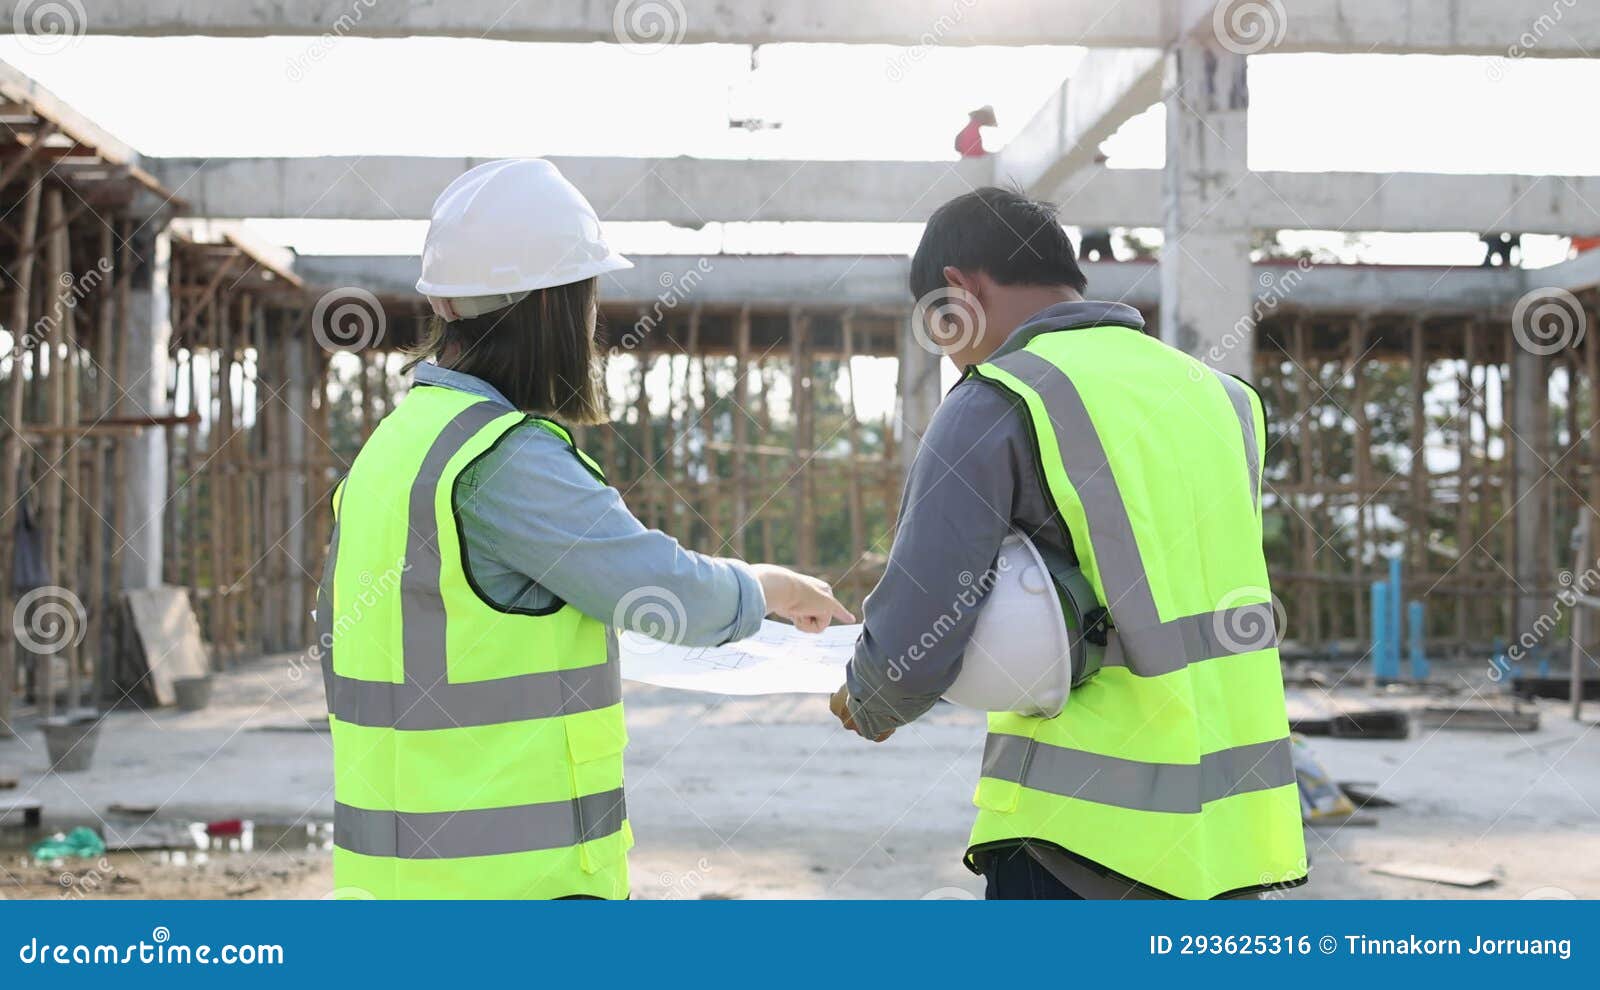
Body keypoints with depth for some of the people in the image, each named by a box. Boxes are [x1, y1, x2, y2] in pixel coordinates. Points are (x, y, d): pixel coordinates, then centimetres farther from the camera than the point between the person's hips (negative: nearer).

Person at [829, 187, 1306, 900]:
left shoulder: (994, 405, -10)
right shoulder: (1218, 395, 11)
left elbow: (911, 648, -14)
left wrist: (867, 707, 8)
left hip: (1087, 827, -7)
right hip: (1235, 824, 7)